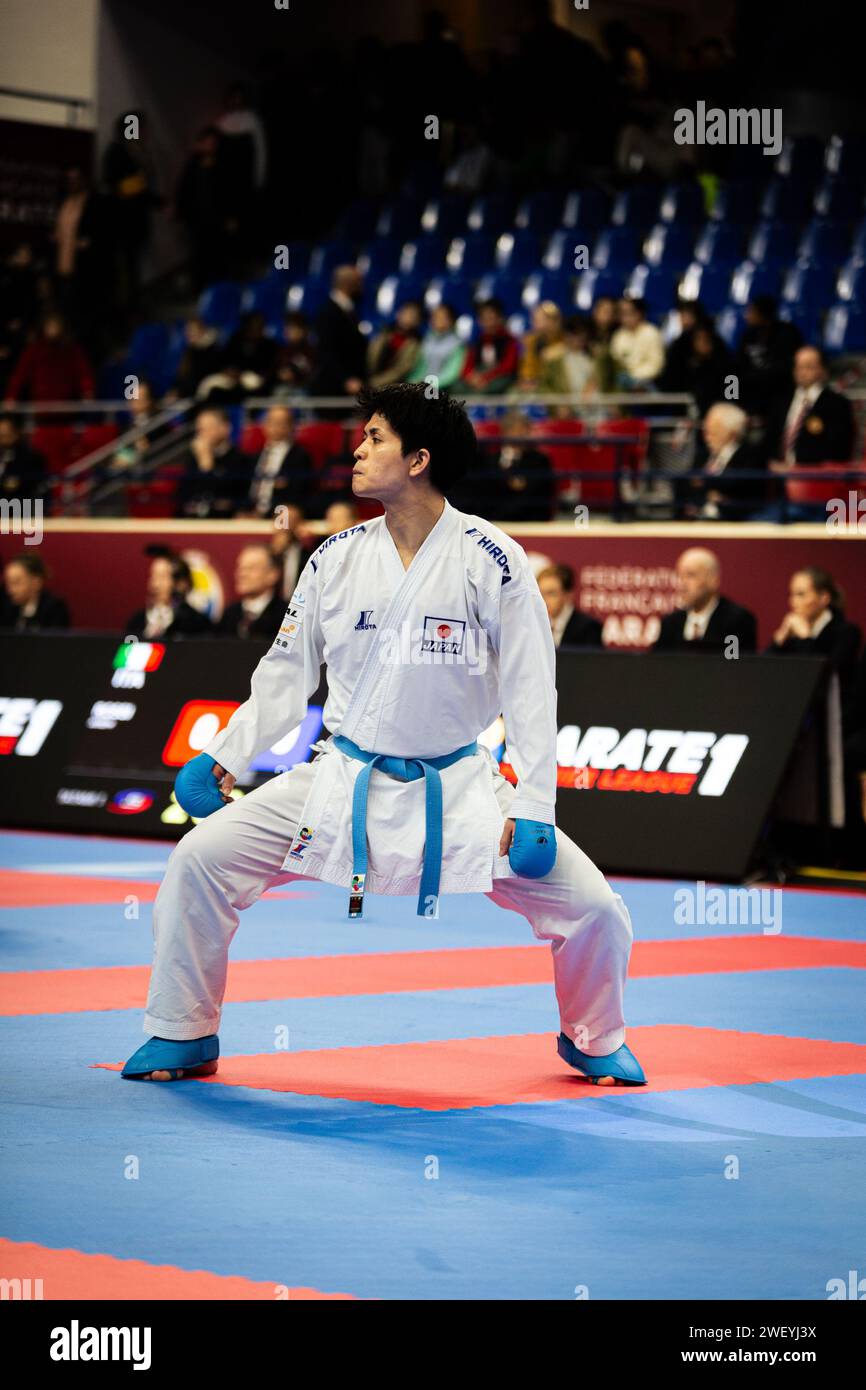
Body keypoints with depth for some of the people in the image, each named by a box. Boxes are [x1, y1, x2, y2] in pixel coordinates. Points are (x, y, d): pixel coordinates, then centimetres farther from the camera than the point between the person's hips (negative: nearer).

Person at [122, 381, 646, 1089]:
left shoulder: (492, 561, -12)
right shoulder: (338, 559, -2)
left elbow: (530, 689, -9)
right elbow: (285, 675, 9)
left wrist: (533, 810, -13)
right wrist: (224, 758, 4)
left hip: (456, 788, -2)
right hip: (342, 783, 2)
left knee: (590, 905, -10)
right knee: (201, 858, -10)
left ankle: (594, 1040, 21)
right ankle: (184, 1037, 9)